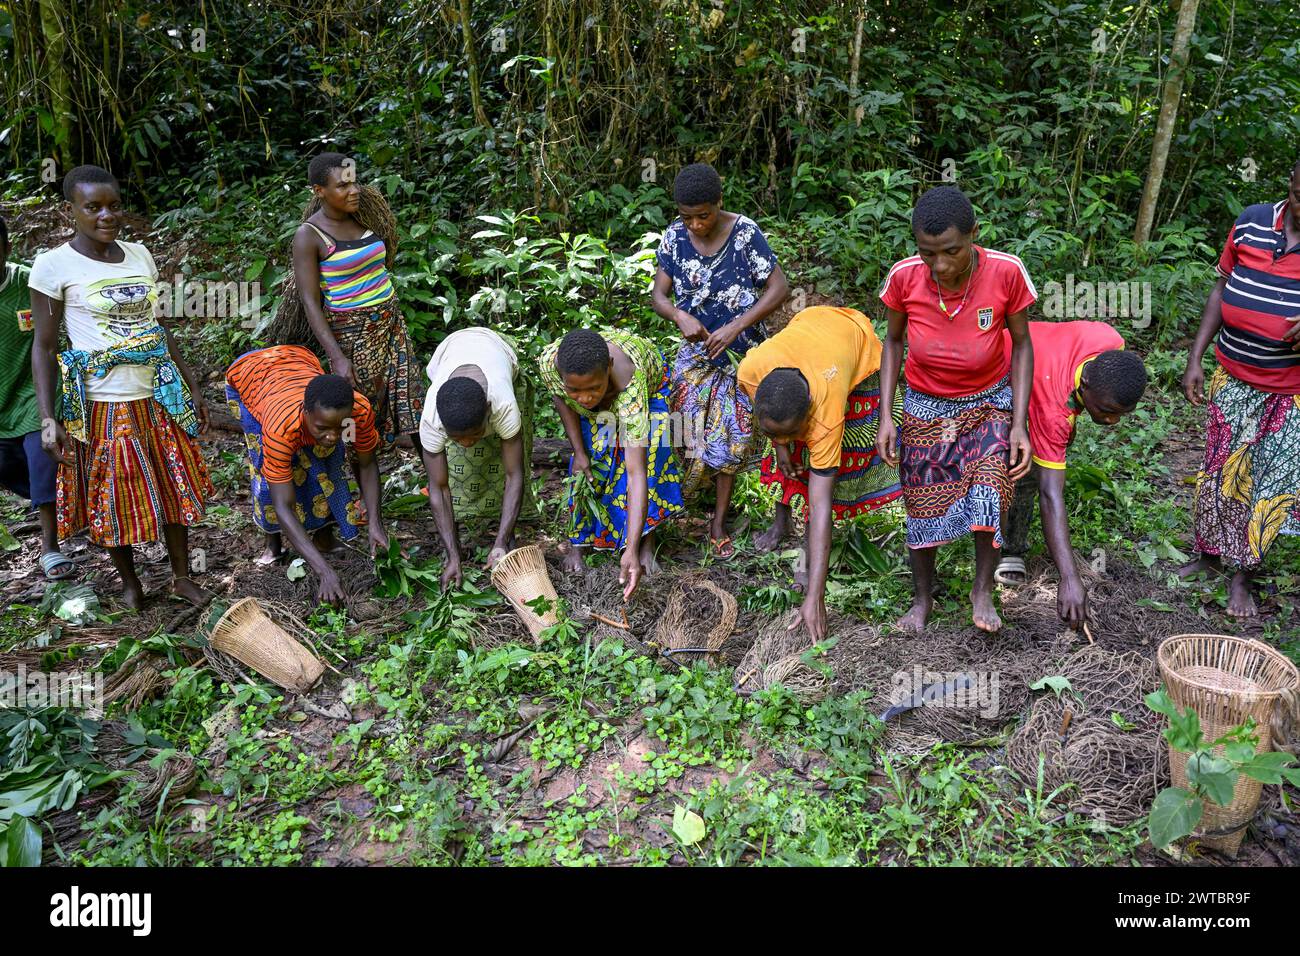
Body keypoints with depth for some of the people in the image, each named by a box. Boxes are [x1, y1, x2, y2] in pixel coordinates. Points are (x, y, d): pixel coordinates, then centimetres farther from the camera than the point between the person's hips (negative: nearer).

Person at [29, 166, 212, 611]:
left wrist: (192, 386, 12)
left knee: (175, 487, 12)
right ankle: (130, 581, 30)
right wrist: (48, 419, -13)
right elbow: (44, 347, -7)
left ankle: (182, 576, 28)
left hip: (159, 396, 4)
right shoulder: (54, 265, -9)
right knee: (114, 498, 9)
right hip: (102, 403, -4)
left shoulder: (139, 255, 4)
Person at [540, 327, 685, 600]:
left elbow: (637, 472, -50)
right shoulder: (550, 361, -40)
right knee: (590, 462, -7)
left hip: (650, 385, -3)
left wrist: (632, 550, -53)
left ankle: (647, 544, 2)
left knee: (648, 463, -16)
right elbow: (560, 397, -12)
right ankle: (576, 542, 11)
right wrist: (579, 451, -18)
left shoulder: (631, 386, -48)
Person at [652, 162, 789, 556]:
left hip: (741, 349, -2)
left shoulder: (745, 234, -17)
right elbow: (659, 293, -3)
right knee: (689, 428, -1)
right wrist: (682, 317, -25)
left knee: (731, 433, 3)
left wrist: (736, 327, -24)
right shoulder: (674, 237, -6)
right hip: (696, 347, 2)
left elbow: (779, 287, -16)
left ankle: (719, 521, 14)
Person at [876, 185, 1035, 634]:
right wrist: (886, 415, -12)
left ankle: (982, 589, 6)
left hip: (989, 403, -1)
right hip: (925, 407, 1)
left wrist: (1019, 424, -14)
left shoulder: (1006, 272, -26)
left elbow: (1021, 344, -10)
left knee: (989, 493, -18)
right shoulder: (904, 276, -23)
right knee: (923, 507, 4)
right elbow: (893, 341, -5)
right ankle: (923, 597, 27)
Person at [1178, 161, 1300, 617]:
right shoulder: (1253, 222, -4)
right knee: (1220, 471, 13)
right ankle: (1209, 554, 32)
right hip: (1233, 380, 3)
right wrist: (1195, 358, 1)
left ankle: (1243, 575, 20)